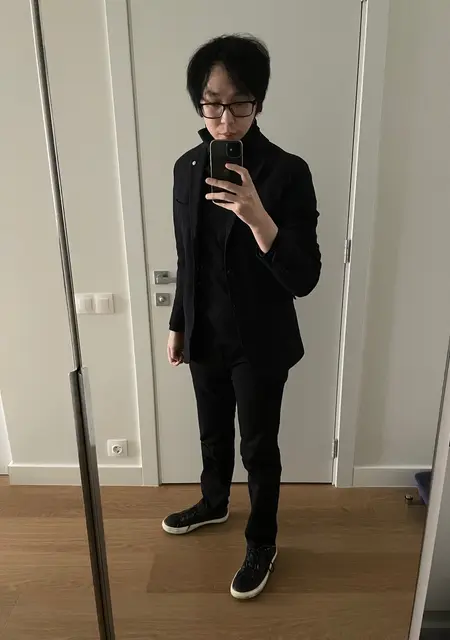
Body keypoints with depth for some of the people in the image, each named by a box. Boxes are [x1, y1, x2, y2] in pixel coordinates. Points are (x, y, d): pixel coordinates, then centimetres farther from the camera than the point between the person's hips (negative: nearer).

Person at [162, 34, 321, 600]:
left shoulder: (287, 173, -16)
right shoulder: (187, 168, 0)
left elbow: (304, 279, -21)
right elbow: (187, 260, 9)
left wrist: (258, 218, -36)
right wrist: (178, 326, 12)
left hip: (260, 343, -5)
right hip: (205, 336, 5)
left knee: (259, 447, 13)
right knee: (213, 433, 24)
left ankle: (262, 544, 39)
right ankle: (213, 504, 53)